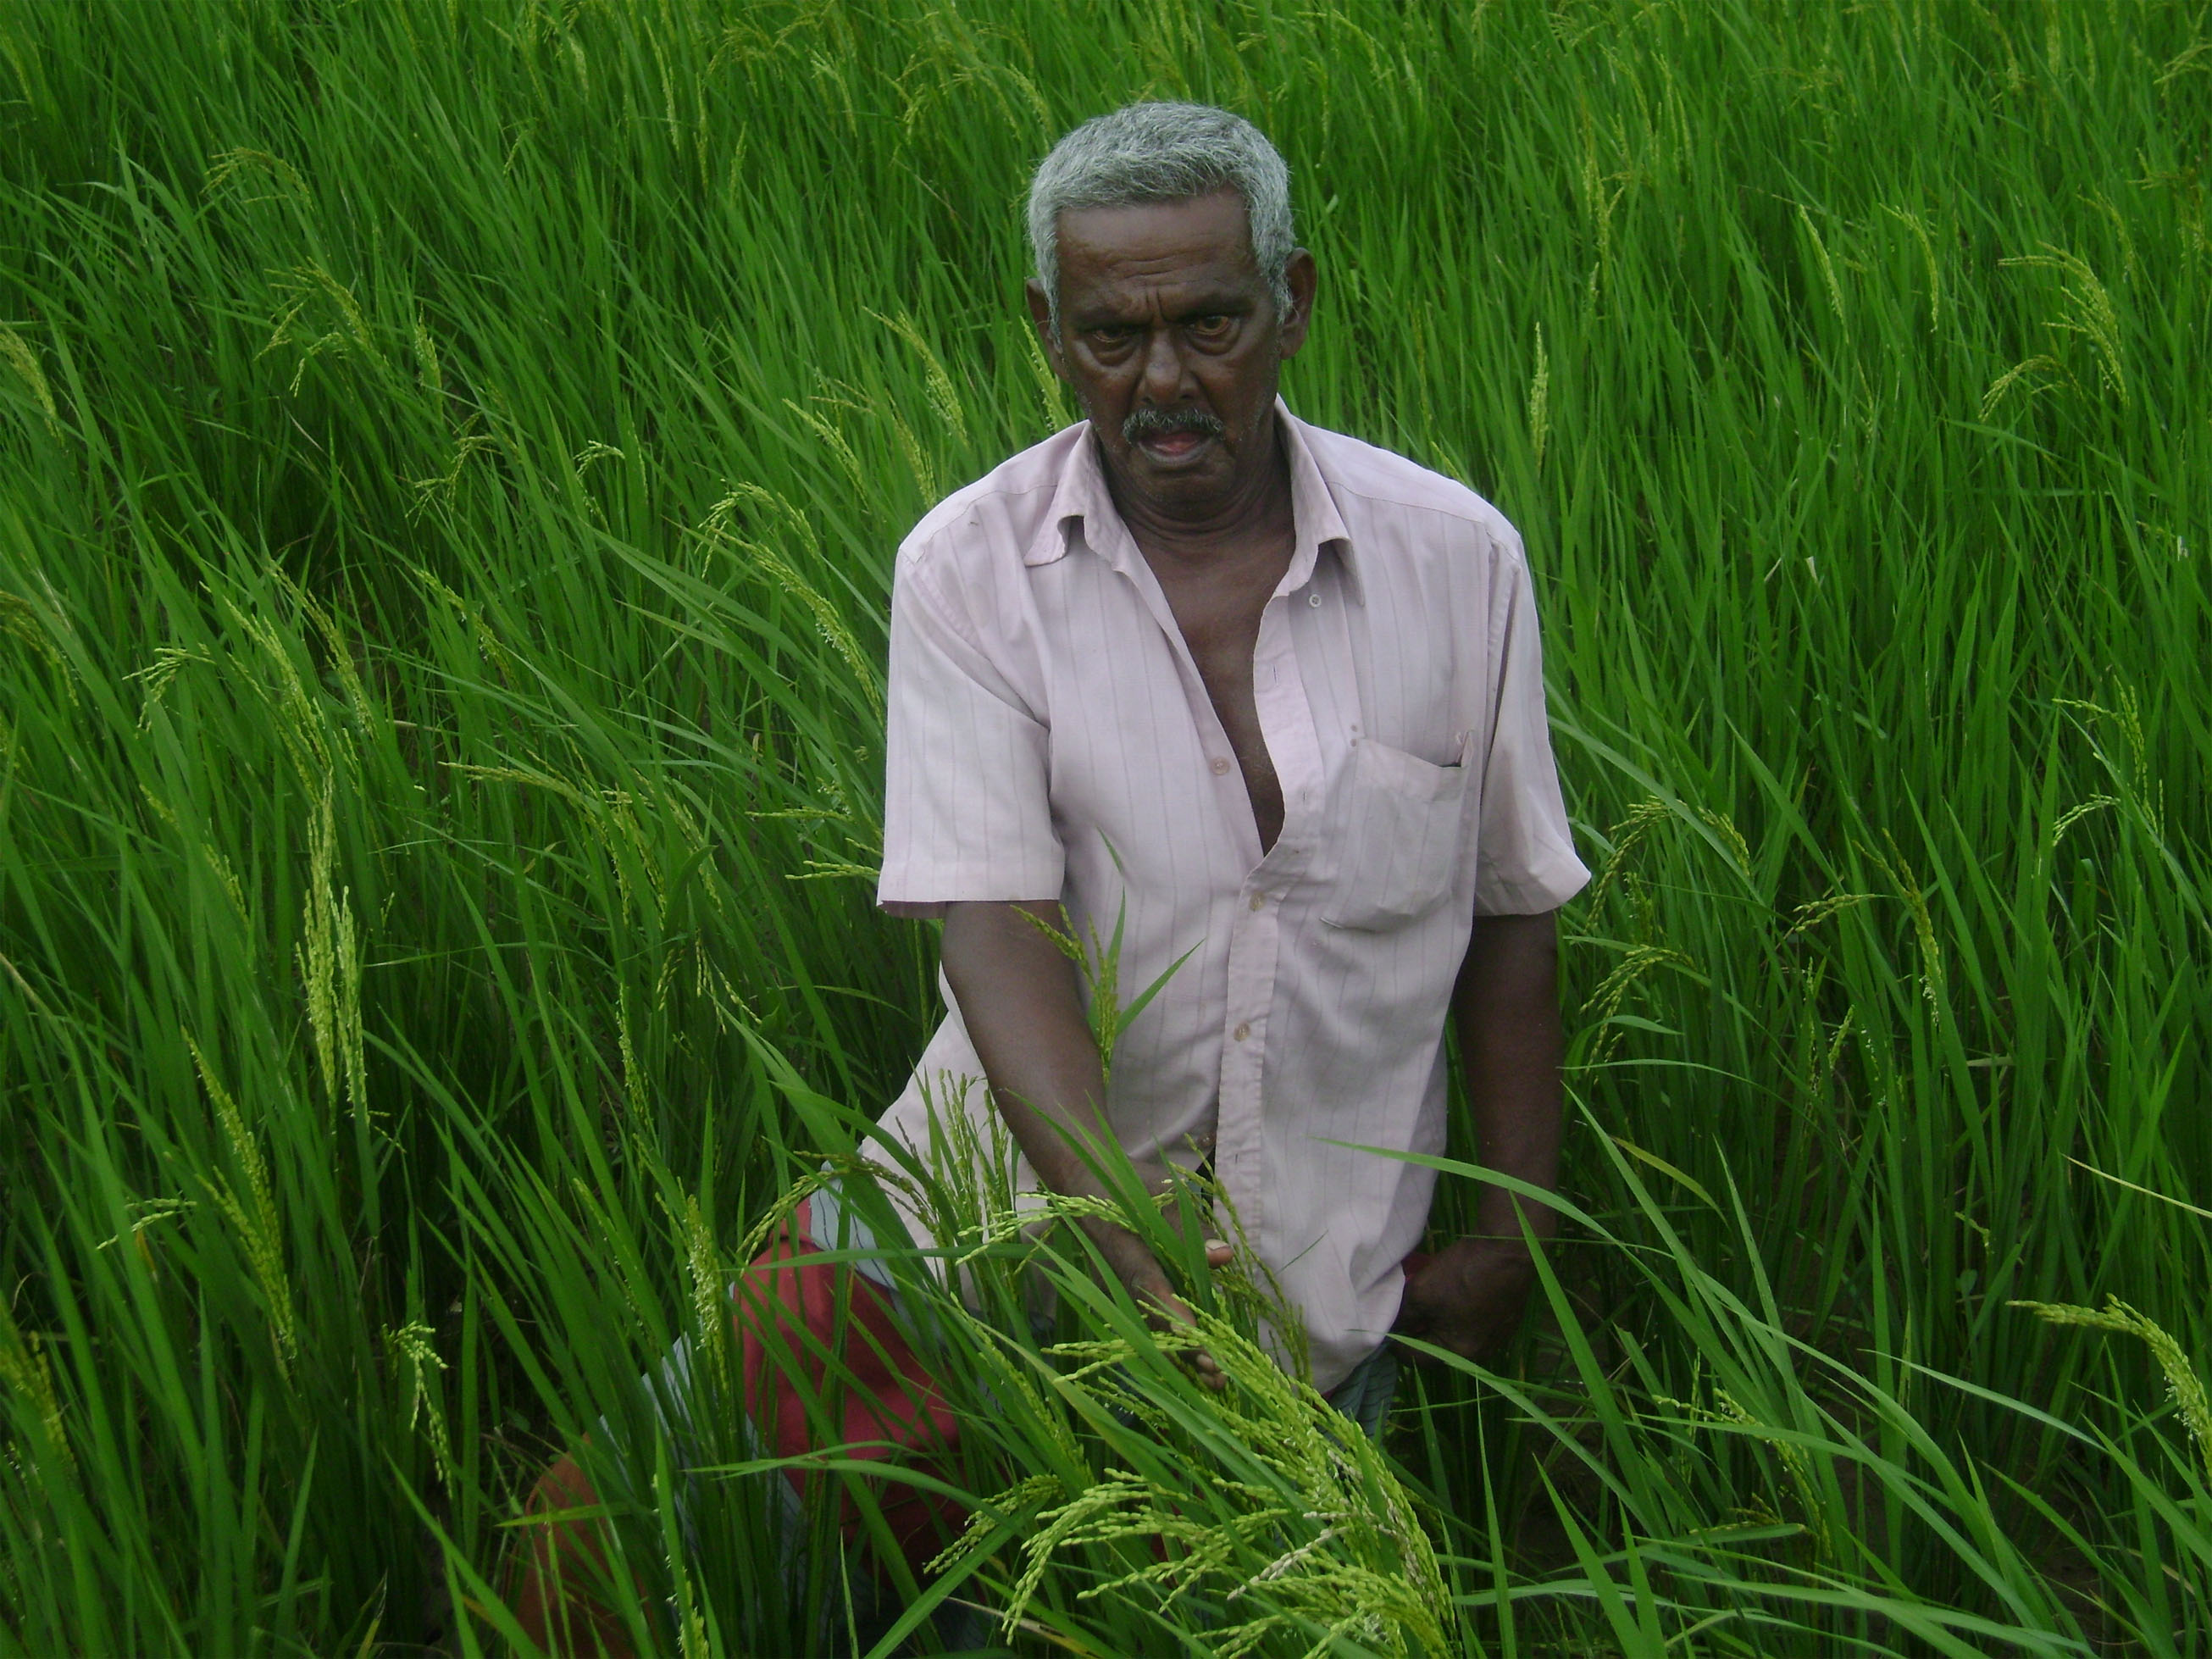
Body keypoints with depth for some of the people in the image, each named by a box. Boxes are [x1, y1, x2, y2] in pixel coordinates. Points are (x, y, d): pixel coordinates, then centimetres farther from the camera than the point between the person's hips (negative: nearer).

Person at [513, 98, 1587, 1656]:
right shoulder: (970, 569, -9)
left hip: (1324, 1268, 1)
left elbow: (1511, 911, 6)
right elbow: (997, 927, -18)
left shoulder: (1458, 558, -4)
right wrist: (1139, 1263, -30)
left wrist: (1515, 1229, 6)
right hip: (1023, 1181, -1)